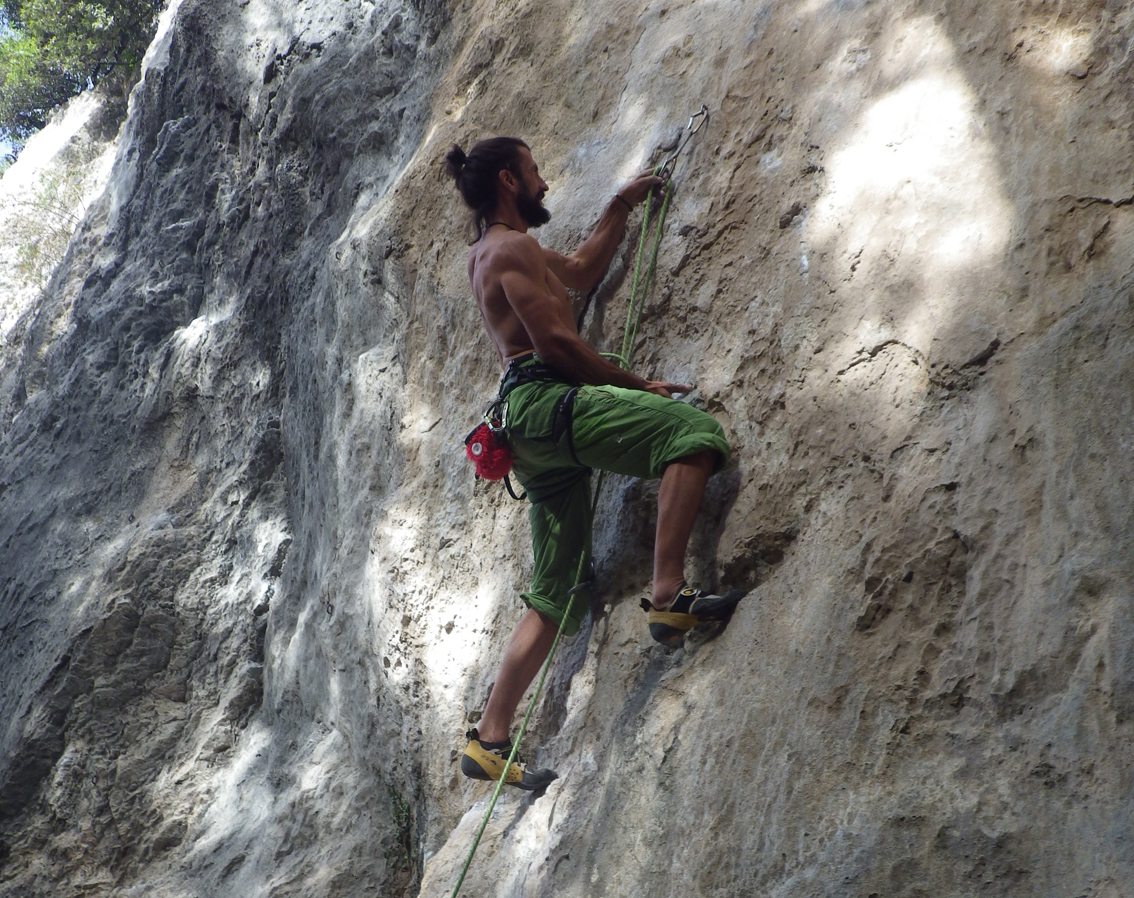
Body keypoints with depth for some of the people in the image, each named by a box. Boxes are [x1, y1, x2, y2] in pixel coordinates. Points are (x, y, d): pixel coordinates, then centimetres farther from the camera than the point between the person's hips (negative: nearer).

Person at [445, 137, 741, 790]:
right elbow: (554, 340, -12)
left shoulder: (490, 252, 29)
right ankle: (670, 594, -32)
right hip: (545, 400, -10)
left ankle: (491, 739, 5)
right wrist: (637, 385, -5)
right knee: (693, 429, -23)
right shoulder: (513, 247, -2)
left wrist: (622, 207, 44)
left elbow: (582, 271, 43)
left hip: (527, 429, 10)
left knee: (559, 595, 8)